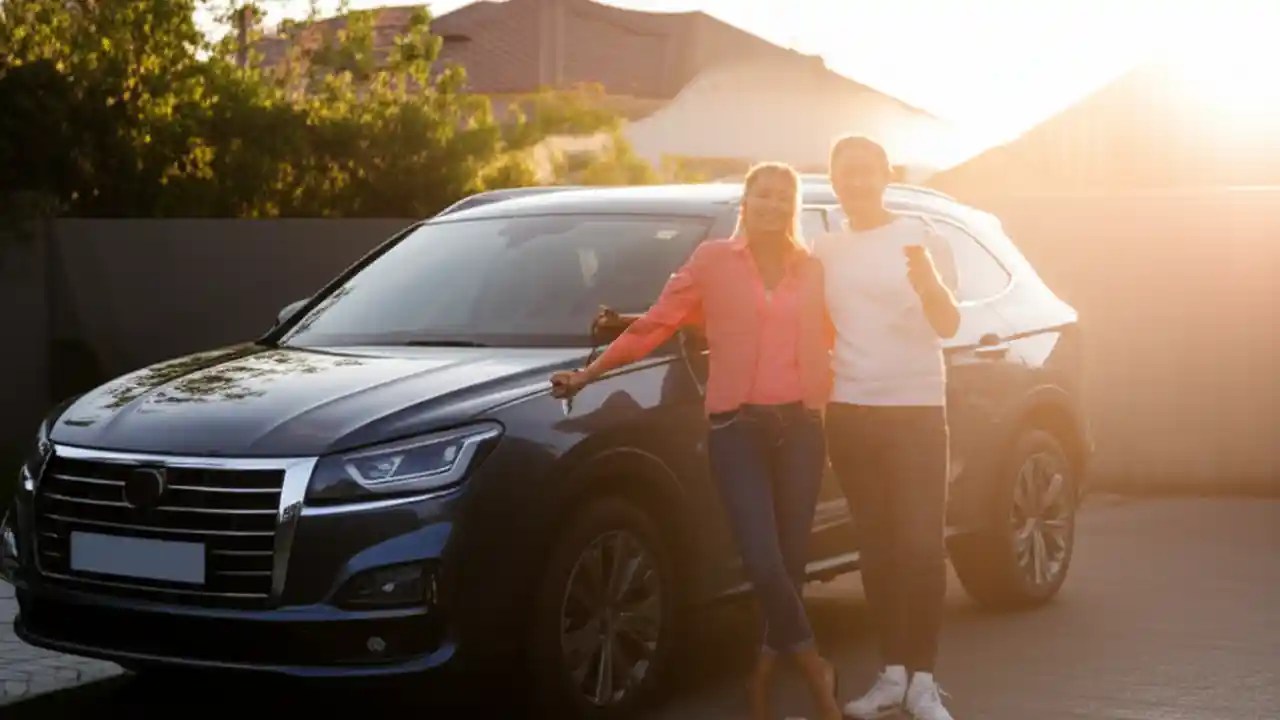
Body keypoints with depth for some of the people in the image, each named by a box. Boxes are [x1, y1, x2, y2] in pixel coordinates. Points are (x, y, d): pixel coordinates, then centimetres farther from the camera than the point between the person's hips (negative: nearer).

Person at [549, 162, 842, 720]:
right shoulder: (713, 260, 3)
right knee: (764, 564, -14)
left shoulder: (812, 270, 12)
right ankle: (814, 669, 4)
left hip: (800, 427, 3)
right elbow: (656, 324, 4)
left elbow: (835, 339, 18)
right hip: (738, 427, -3)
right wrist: (590, 372, 1)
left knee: (790, 562, 3)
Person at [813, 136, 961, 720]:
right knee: (877, 545, 7)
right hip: (850, 412, 4)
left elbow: (948, 325, -11)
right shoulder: (824, 250, 10)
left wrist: (929, 284, -30)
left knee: (920, 545, -5)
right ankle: (893, 673, 13)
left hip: (916, 408, -3)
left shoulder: (920, 236, -1)